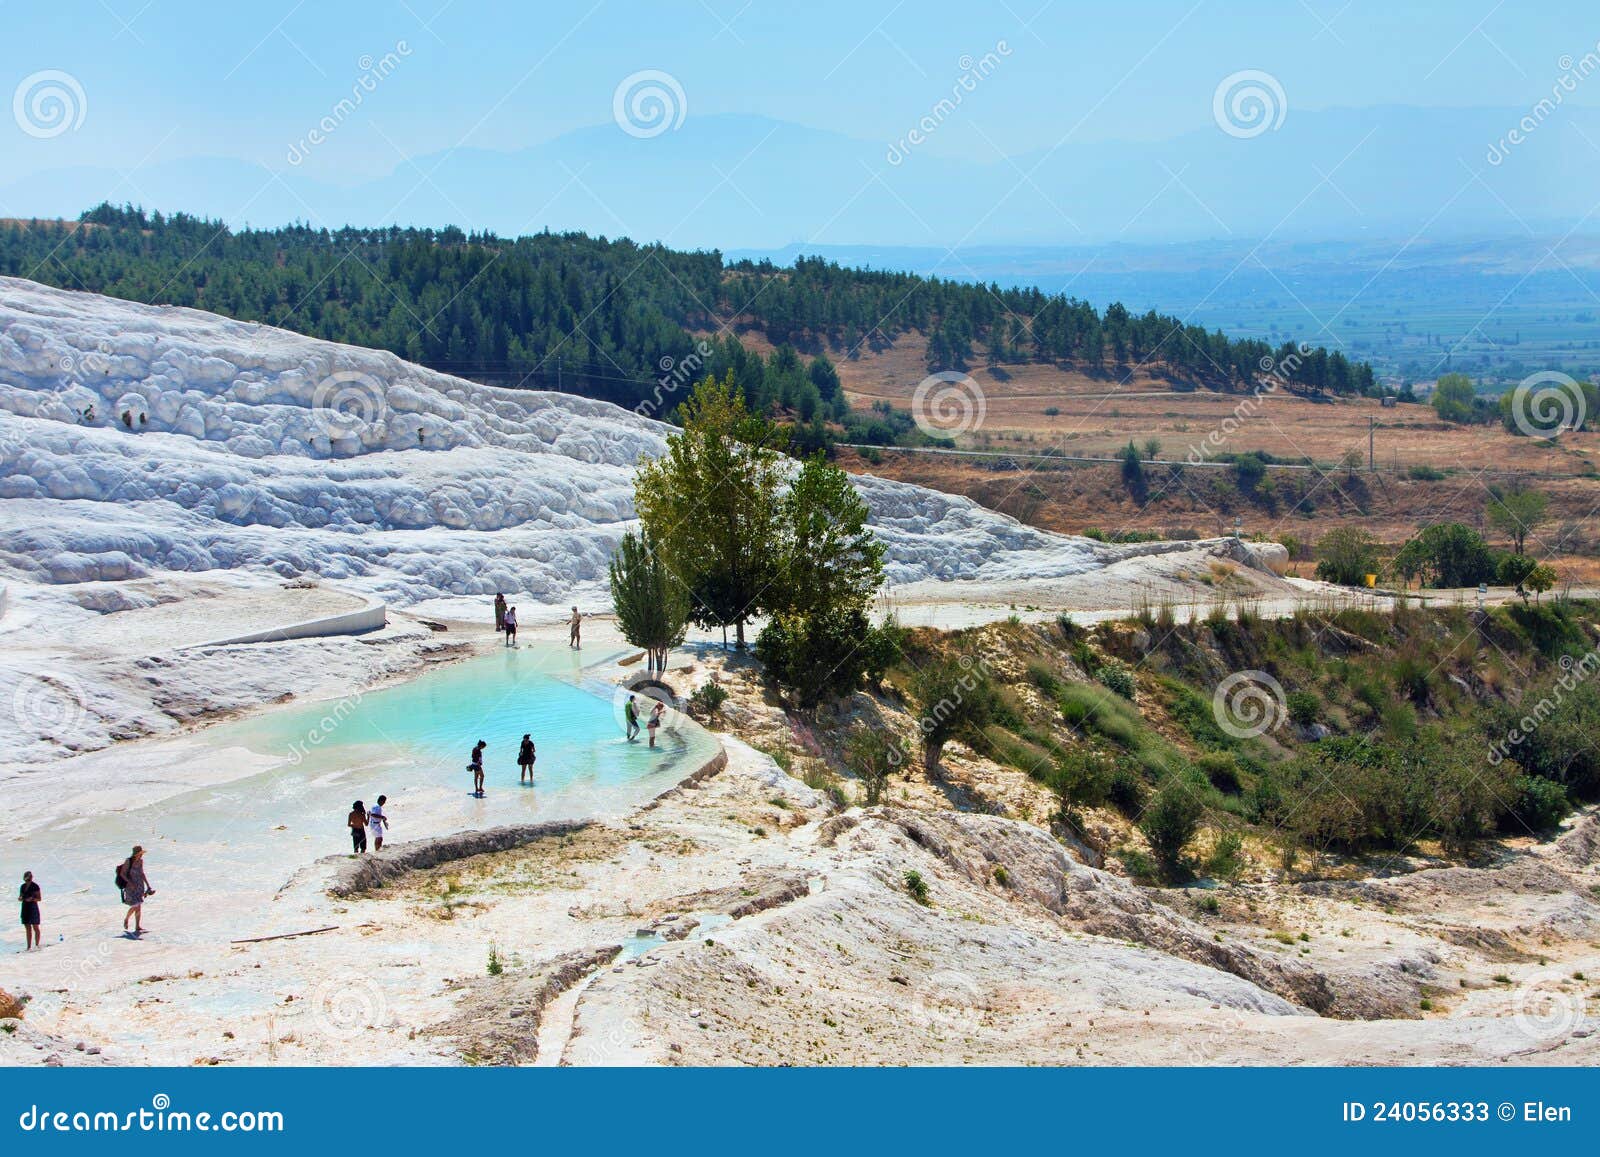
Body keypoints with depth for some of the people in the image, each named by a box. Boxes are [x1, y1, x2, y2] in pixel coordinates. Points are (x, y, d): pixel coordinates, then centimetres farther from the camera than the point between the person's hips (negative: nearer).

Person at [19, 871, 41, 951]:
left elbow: (39, 898, -8)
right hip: (25, 907, 6)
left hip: (33, 907, -6)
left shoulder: (35, 886, -9)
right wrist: (20, 898, -6)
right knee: (27, 928, 9)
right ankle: (29, 947, 12)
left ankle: (36, 945, 6)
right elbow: (20, 897, 17)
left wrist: (32, 899, -24)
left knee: (35, 928, 0)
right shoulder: (23, 886, 9)